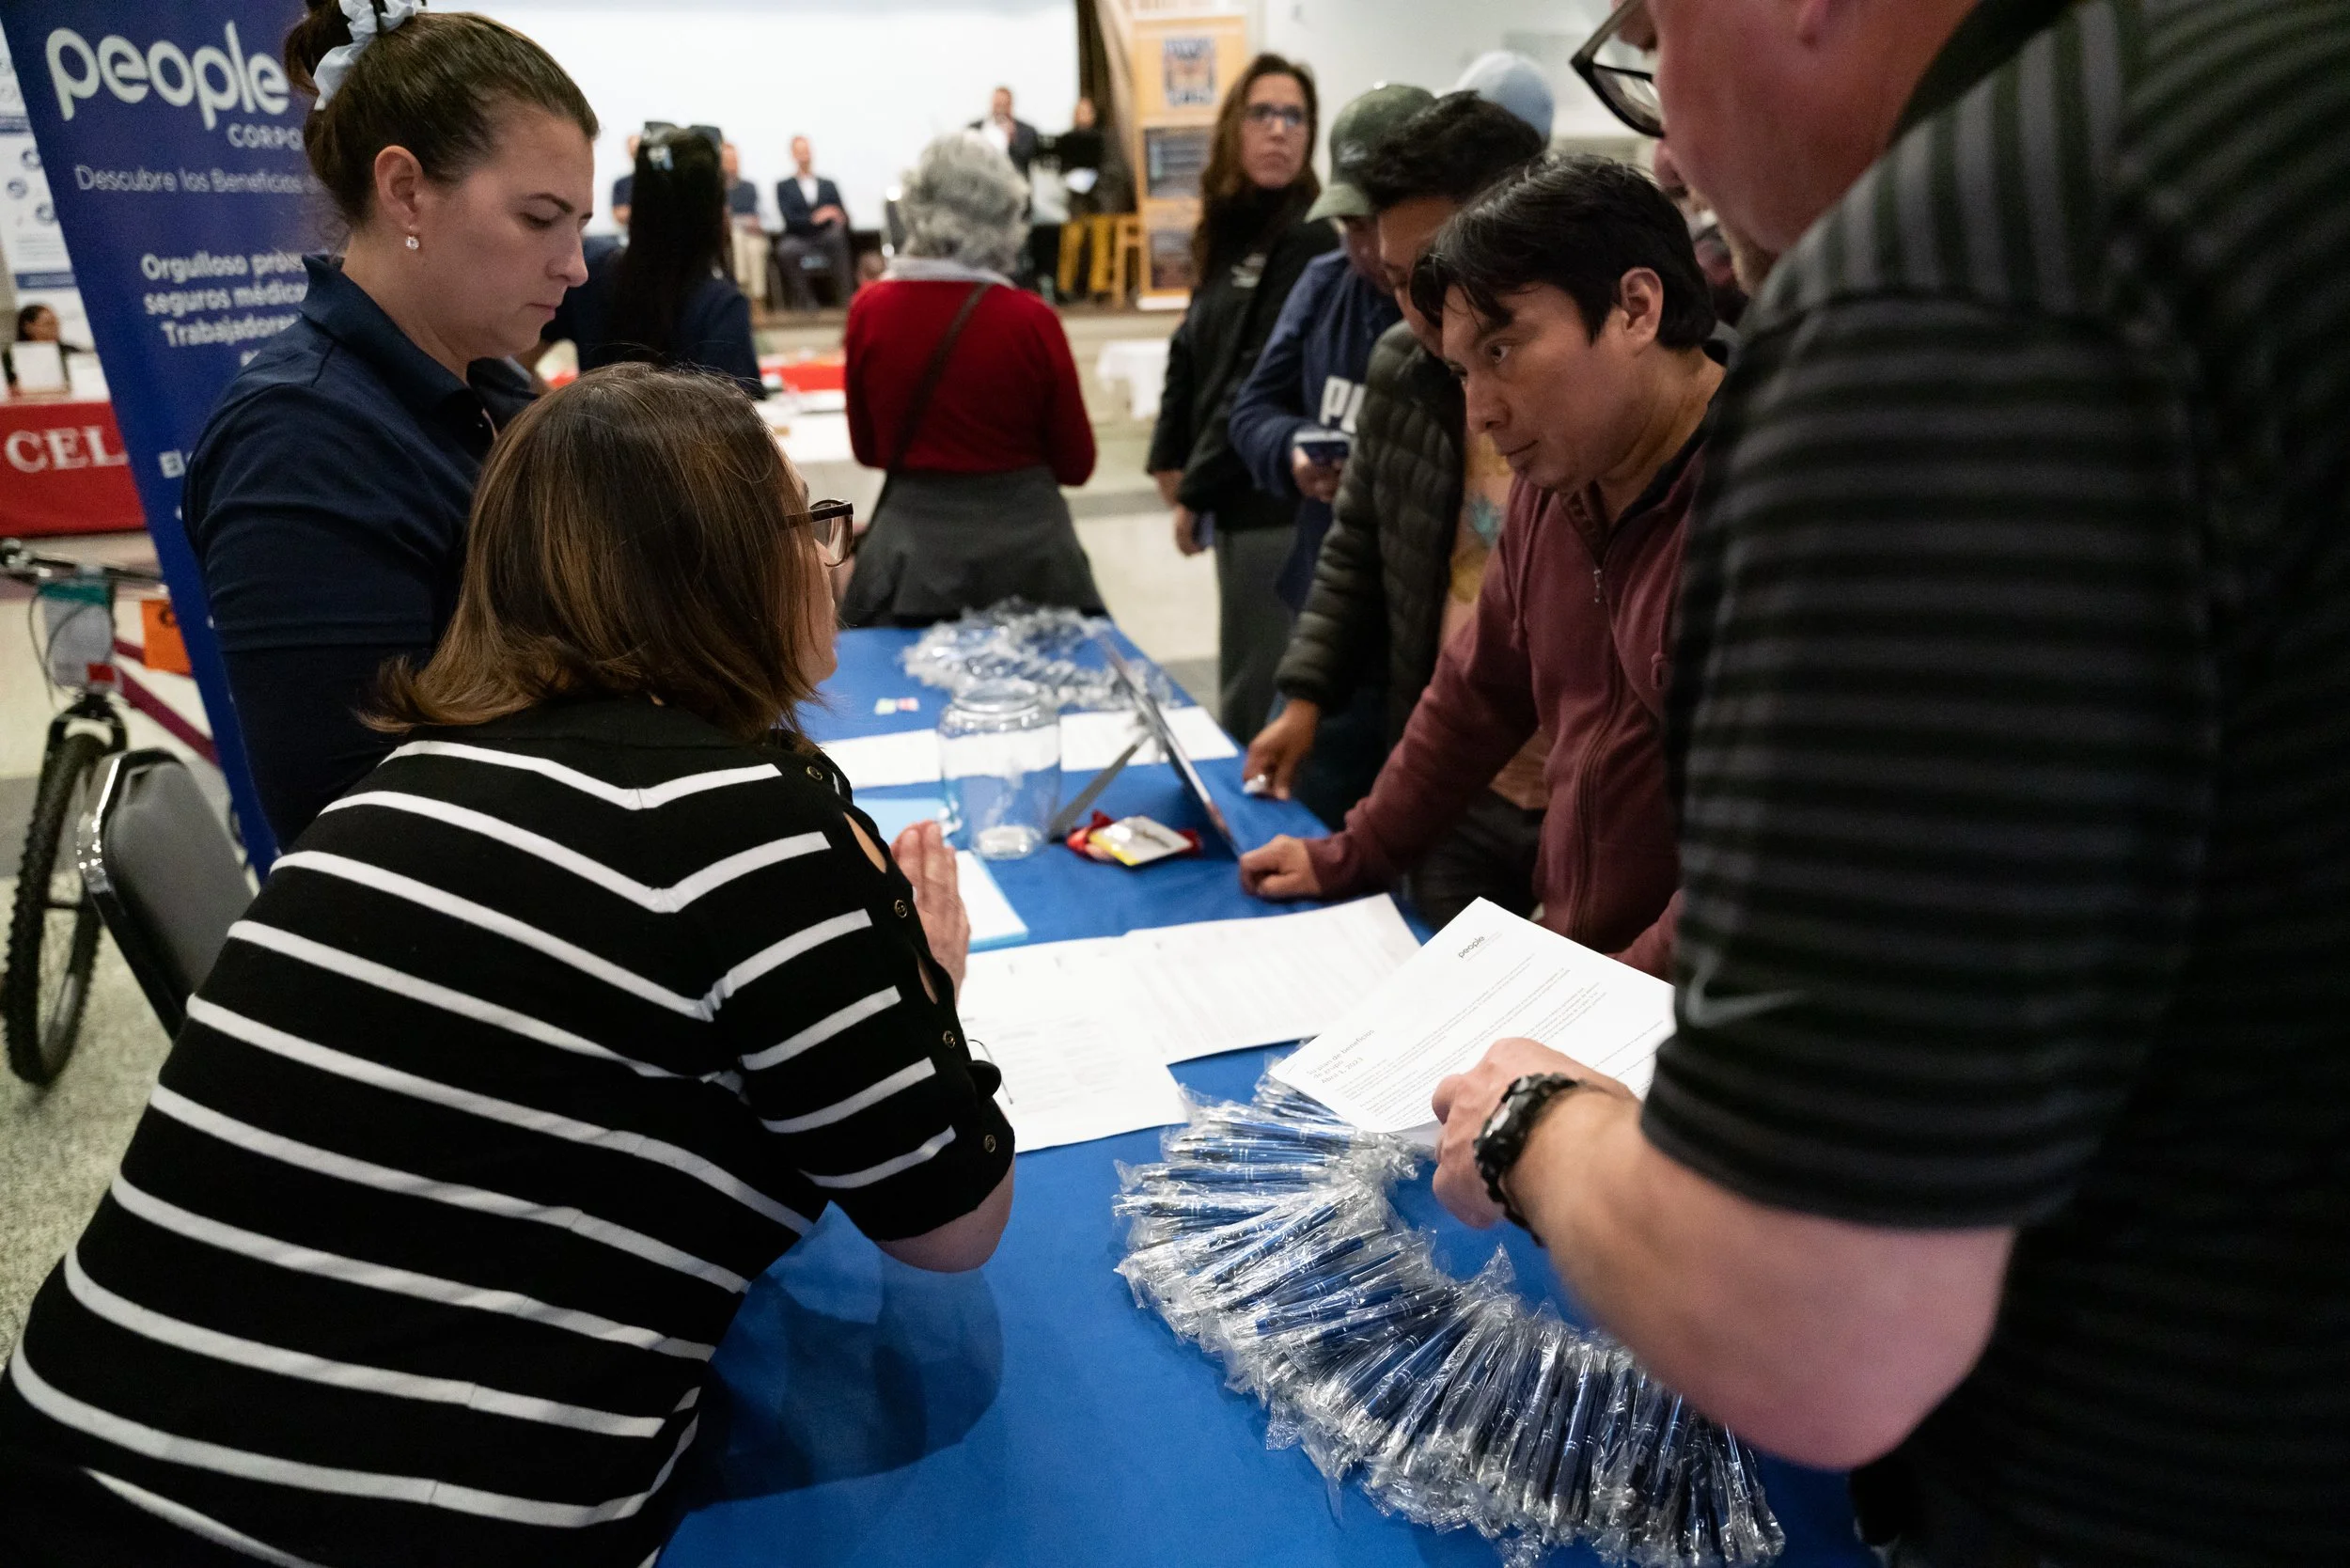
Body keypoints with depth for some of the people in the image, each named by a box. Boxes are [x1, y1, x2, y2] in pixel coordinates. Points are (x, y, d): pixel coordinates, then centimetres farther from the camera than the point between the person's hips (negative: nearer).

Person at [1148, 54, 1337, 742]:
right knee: (1244, 683, 18)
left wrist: (1197, 490, -13)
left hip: (1275, 497, -8)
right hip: (1237, 495, 8)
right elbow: (1190, 352, 16)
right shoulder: (1229, 231, 13)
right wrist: (1170, 459, 5)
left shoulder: (1308, 240, -13)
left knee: (1255, 696, -1)